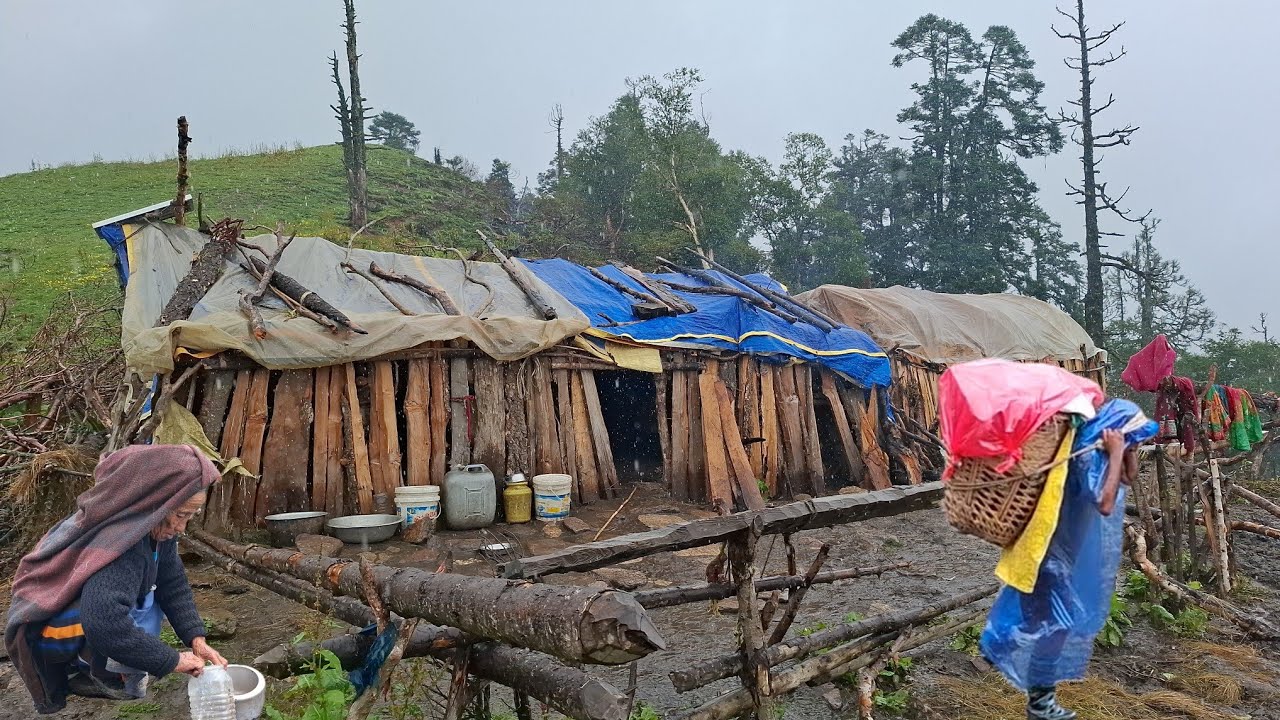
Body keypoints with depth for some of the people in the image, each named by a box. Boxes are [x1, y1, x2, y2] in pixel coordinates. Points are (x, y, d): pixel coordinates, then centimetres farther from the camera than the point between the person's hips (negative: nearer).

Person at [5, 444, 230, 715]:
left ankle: (90, 662, 5)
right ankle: (101, 676, -3)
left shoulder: (155, 526, -10)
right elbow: (104, 622, -46)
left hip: (86, 607, 9)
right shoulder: (119, 541, -36)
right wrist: (172, 660, -35)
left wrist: (196, 639, -18)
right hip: (49, 629, -9)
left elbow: (173, 584, -5)